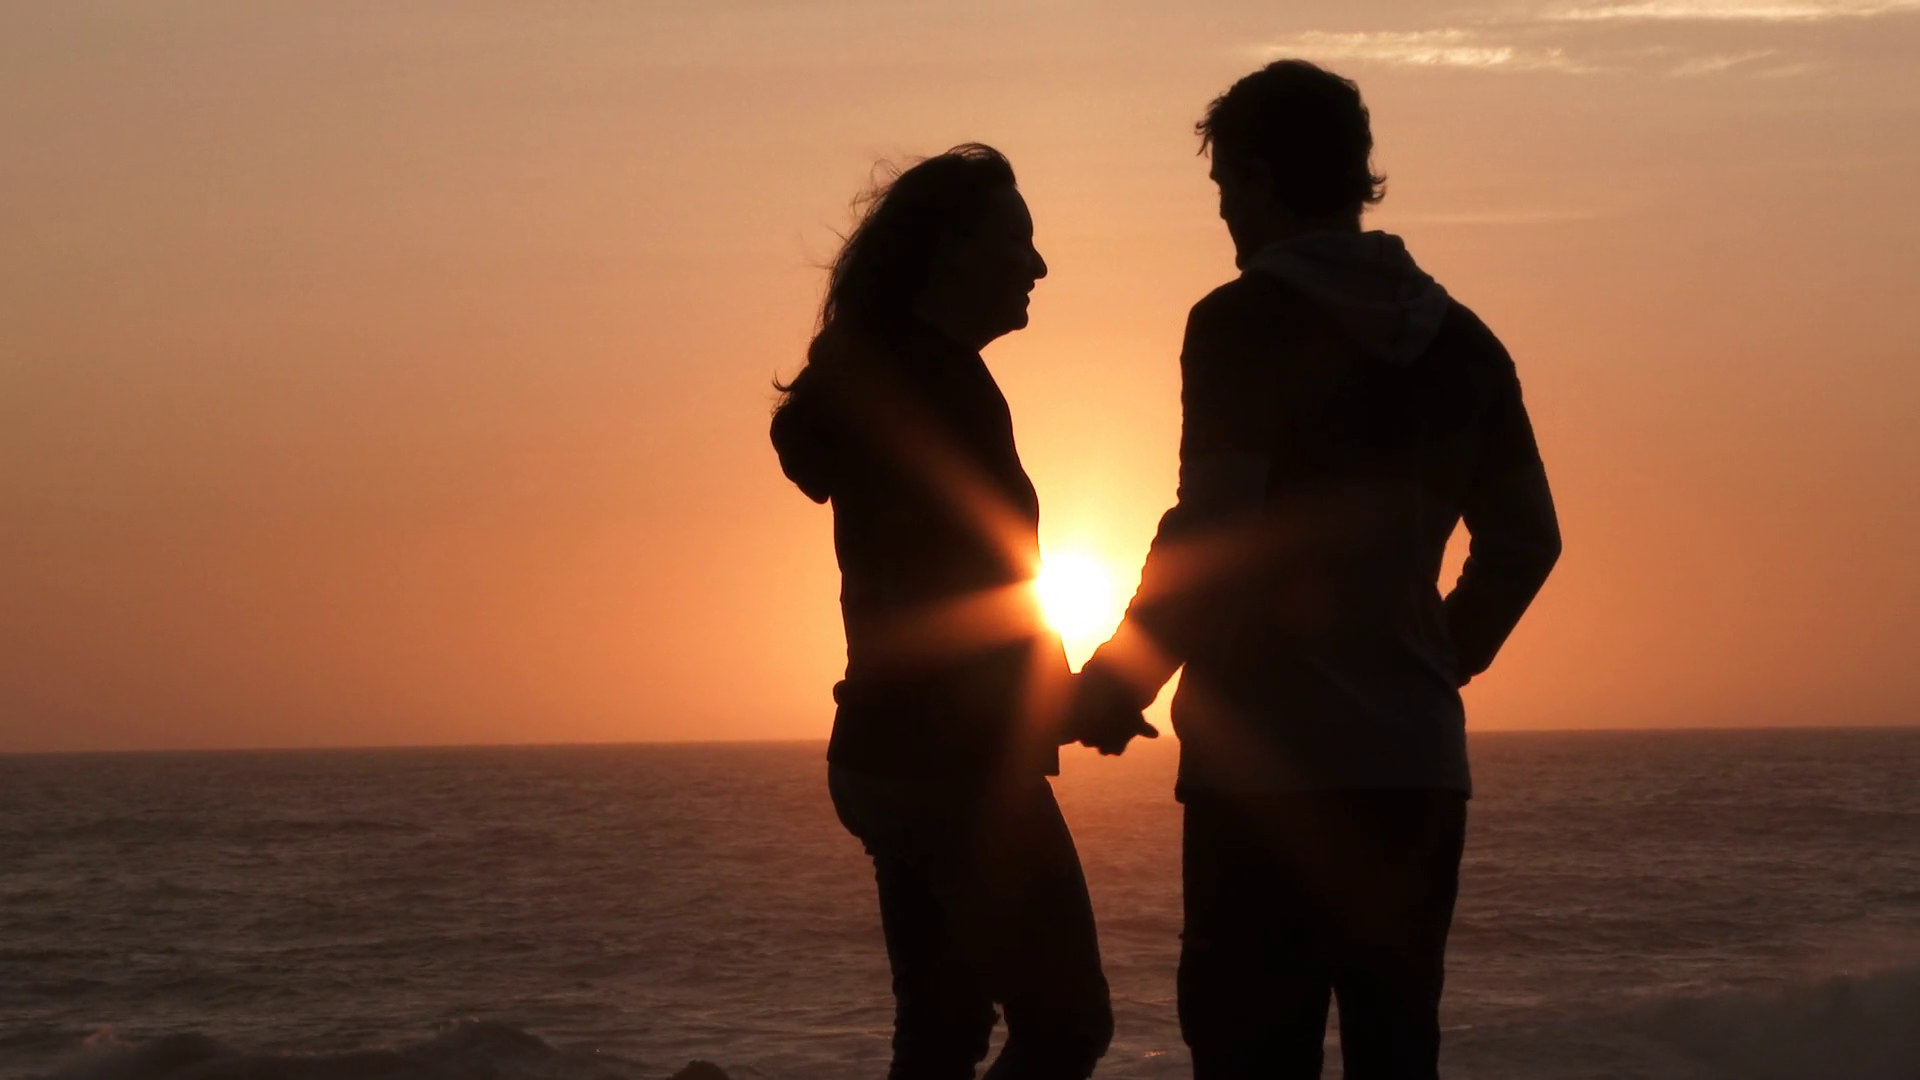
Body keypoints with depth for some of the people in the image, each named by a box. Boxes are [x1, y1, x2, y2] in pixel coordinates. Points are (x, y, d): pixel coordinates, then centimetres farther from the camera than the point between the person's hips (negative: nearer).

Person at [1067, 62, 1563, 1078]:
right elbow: (1524, 541, 16)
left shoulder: (1245, 322, -7)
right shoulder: (1458, 340, 13)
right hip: (1419, 761, 6)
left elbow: (1208, 537, -14)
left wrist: (1114, 683, -3)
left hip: (1271, 762, -6)